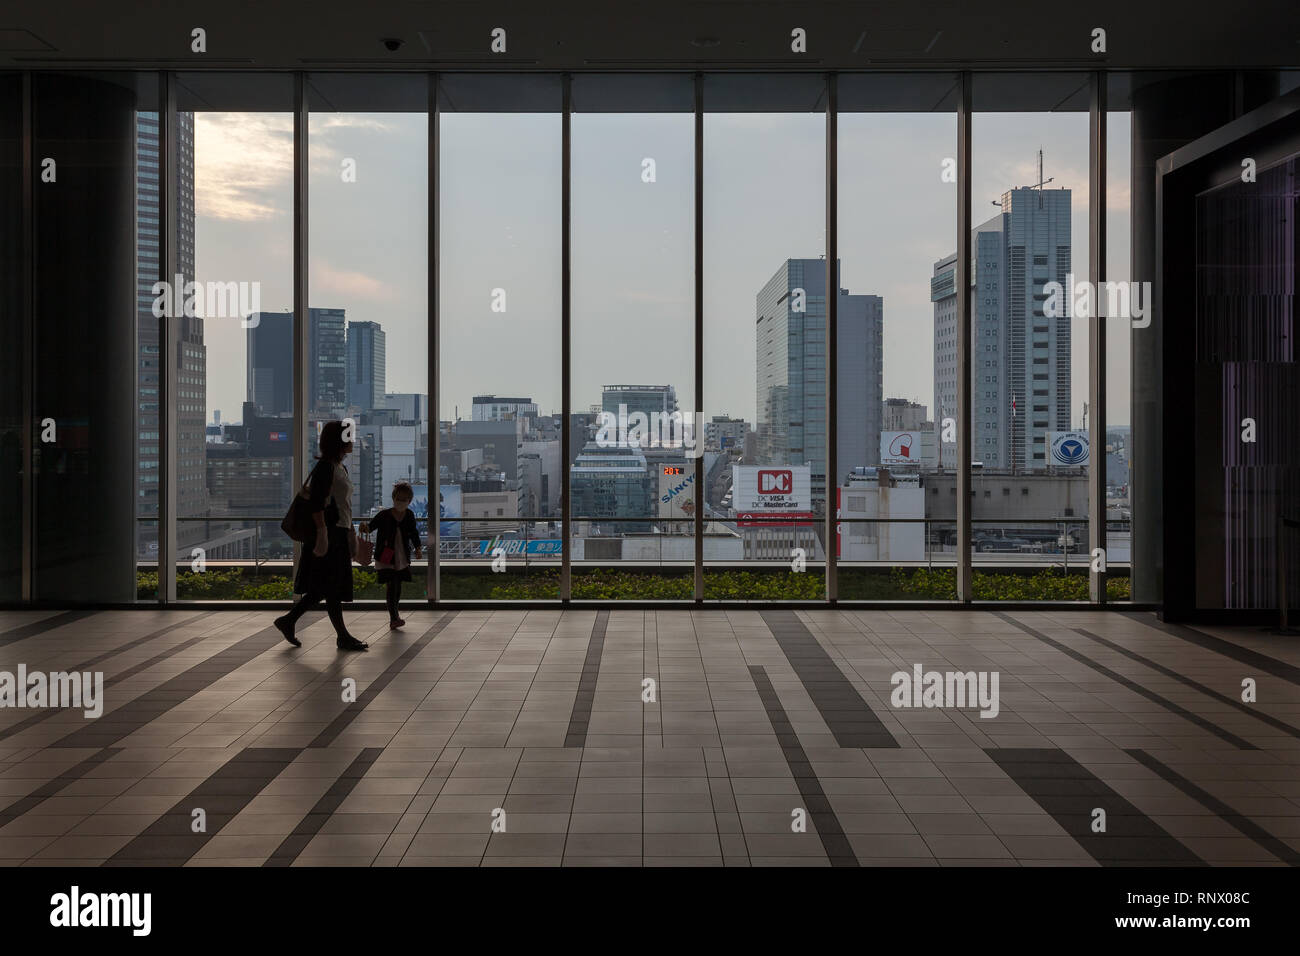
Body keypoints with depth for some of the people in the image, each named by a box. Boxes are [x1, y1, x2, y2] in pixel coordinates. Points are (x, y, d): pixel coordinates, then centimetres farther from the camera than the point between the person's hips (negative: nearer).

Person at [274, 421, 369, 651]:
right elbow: (317, 502, -20)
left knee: (323, 588, 12)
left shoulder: (340, 468, 17)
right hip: (329, 533, -10)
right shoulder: (325, 467, -12)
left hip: (339, 533, 10)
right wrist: (322, 532, -24)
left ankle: (288, 621, 20)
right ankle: (343, 636, 4)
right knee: (331, 587, -2)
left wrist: (351, 534, 23)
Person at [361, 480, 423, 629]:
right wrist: (365, 526, -33)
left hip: (402, 558, 4)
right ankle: (394, 618, -11)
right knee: (392, 585, -12)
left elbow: (413, 533, 15)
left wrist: (418, 548, 8)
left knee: (398, 586, 14)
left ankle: (394, 612, 34)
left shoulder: (409, 516, 2)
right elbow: (372, 525, -10)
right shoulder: (385, 515, -10)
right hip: (386, 558, -4)